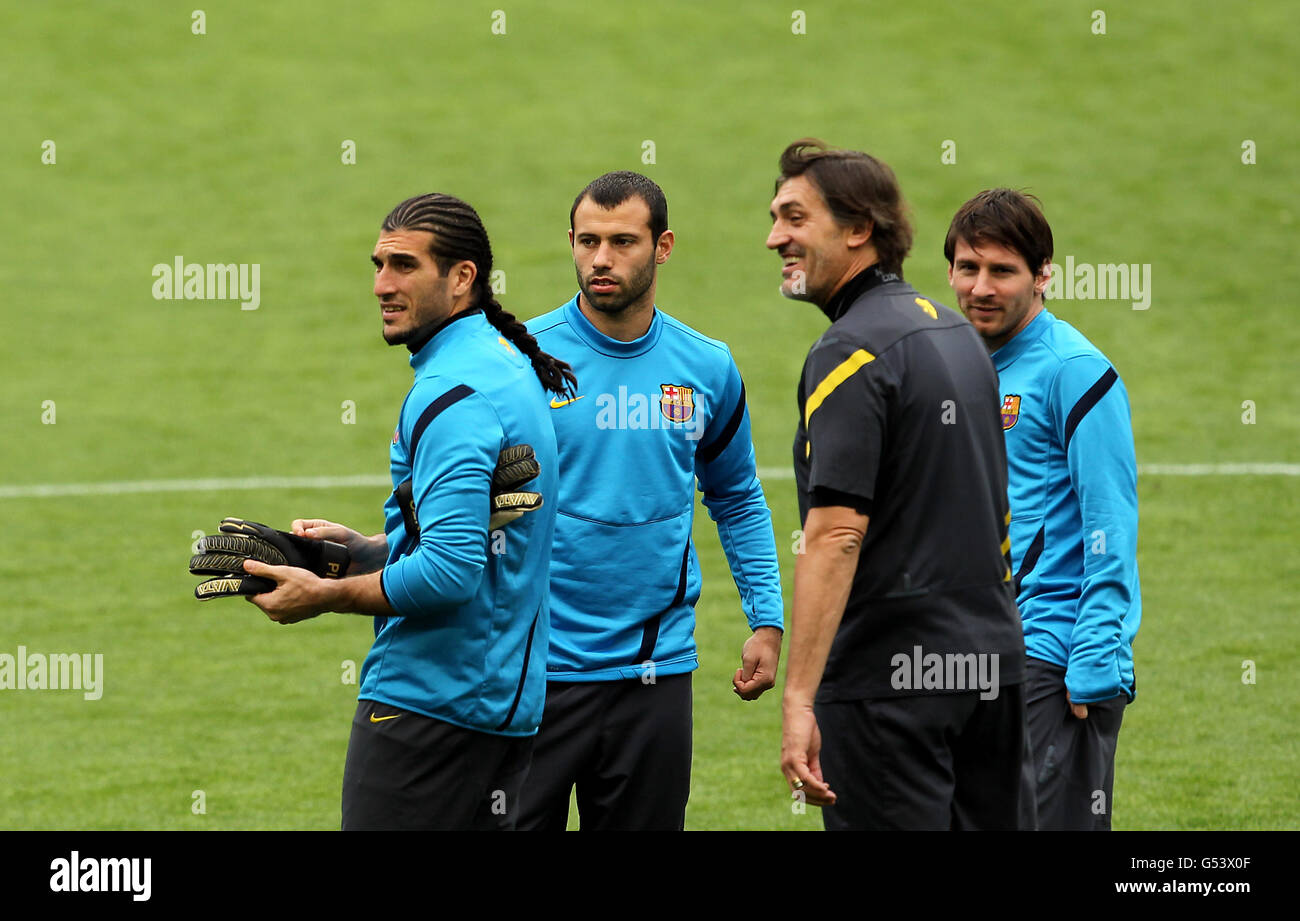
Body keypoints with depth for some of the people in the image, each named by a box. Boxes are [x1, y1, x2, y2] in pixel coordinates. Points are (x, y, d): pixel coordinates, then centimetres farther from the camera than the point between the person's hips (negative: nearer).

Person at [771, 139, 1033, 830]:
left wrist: (799, 698, -26)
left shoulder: (849, 355, -15)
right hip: (994, 665, 9)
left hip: (889, 676, -9)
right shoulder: (955, 331, 13)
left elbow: (836, 535, -23)